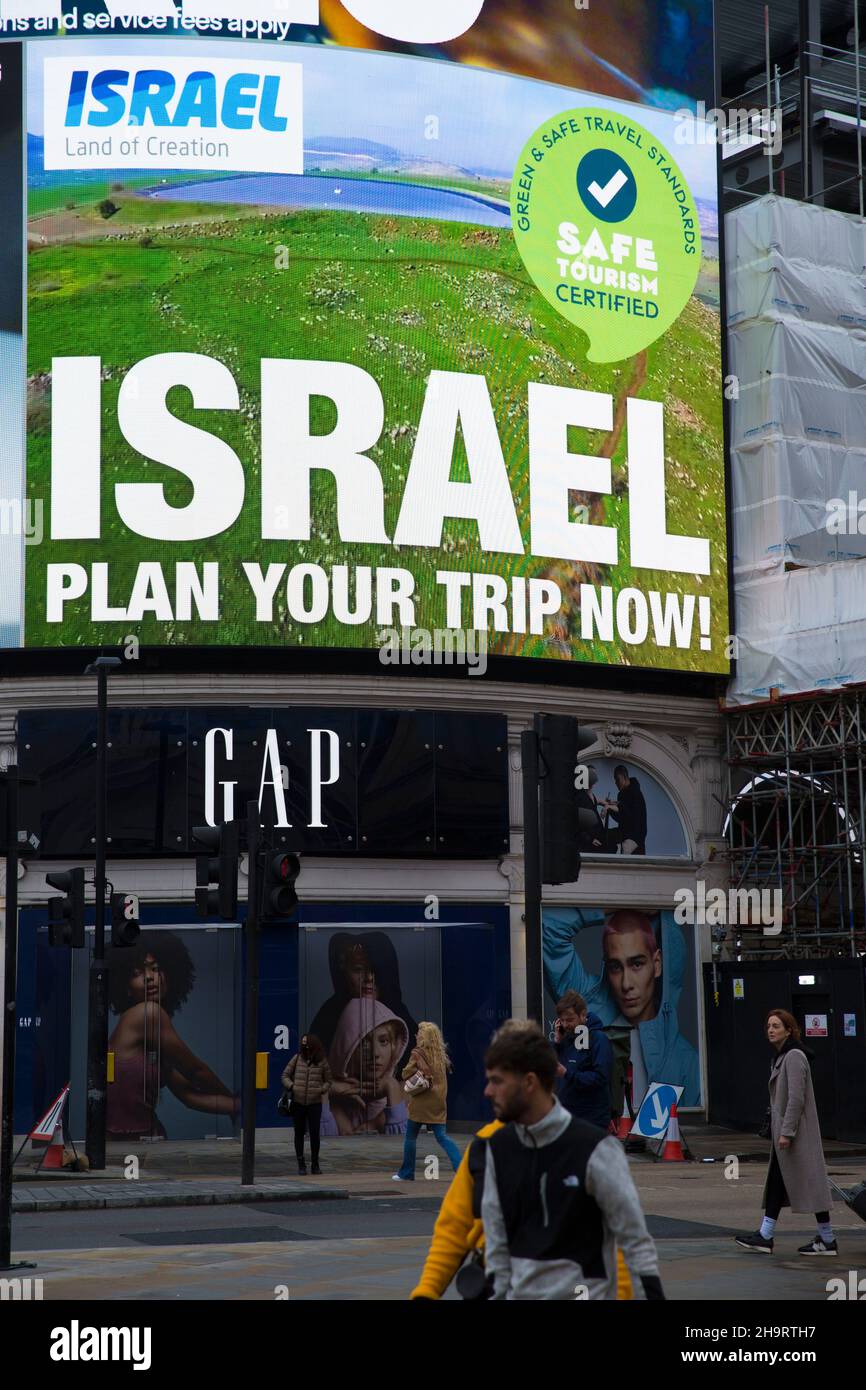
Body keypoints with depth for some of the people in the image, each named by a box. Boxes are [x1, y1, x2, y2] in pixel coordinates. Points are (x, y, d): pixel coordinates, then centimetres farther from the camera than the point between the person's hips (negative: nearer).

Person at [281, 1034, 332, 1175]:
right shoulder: (297, 1058, 2)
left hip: (315, 1103, -1)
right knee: (299, 1133, 6)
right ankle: (301, 1164, 14)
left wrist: (322, 1090, -8)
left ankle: (315, 1164, 12)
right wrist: (291, 1087, -8)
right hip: (298, 1102, 1)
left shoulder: (322, 1061, 2)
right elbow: (285, 1075, 8)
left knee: (315, 1133, -2)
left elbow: (328, 1081, 11)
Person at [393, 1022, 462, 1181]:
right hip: (439, 1101, 5)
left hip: (421, 1101, -5)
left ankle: (406, 1173, 17)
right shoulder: (440, 1054, 6)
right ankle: (461, 1167, -10)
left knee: (411, 1137, 10)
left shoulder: (417, 1054, -10)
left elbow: (406, 1074, -11)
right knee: (441, 1137, 6)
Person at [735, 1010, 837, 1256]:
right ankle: (765, 1236, 10)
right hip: (783, 1129, 10)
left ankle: (827, 1240, 2)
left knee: (809, 1182, -4)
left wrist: (786, 1132, -22)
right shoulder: (782, 1056, 15)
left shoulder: (794, 1056, -15)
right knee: (776, 1182, 8)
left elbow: (796, 1098, -21)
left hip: (796, 1130, -10)